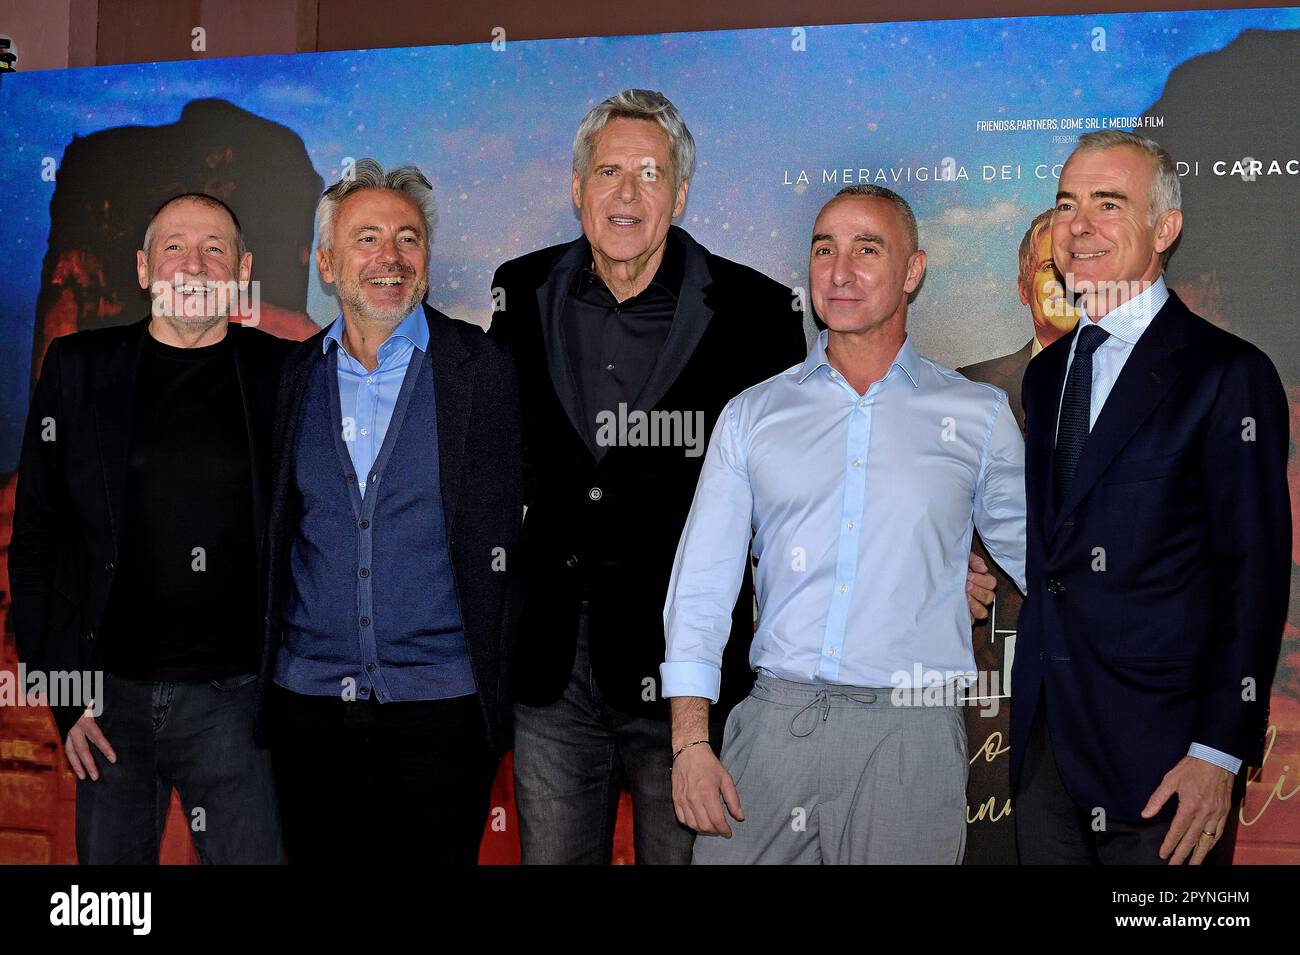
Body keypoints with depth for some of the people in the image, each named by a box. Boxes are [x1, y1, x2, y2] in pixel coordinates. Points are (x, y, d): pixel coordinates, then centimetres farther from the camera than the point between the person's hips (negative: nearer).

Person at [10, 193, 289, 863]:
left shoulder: (285, 375, 1)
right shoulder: (78, 368, 4)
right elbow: (37, 538, 4)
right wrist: (63, 692, -1)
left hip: (234, 699, -1)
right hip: (110, 695, 2)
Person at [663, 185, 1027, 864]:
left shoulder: (977, 415, 7)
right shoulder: (753, 414, 8)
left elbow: (1040, 559, 15)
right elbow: (700, 585, 5)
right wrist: (691, 742, -3)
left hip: (912, 738, -1)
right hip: (774, 724, 1)